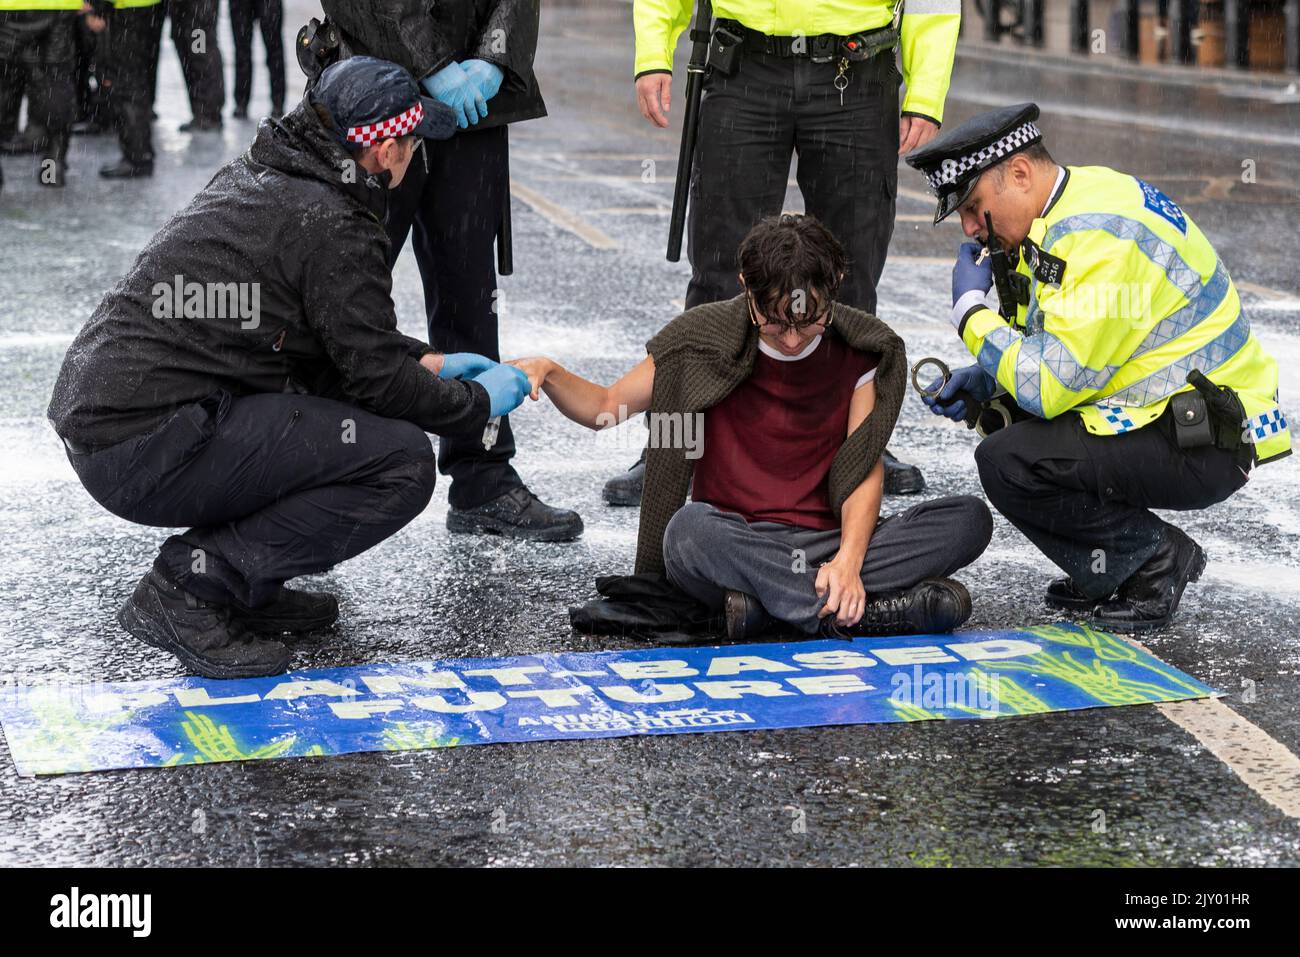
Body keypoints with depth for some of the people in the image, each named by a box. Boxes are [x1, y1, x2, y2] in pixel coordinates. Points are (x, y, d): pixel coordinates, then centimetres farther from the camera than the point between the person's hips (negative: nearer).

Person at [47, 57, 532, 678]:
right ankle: (192, 585, -10)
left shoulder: (250, 177, 16)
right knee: (403, 463, -12)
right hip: (147, 453, -10)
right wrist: (480, 402, 11)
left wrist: (428, 362, 29)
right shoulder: (334, 227, -13)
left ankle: (244, 586, 15)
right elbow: (379, 381, -6)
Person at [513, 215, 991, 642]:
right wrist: (549, 372, -16)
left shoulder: (858, 351, 1)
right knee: (689, 530, -38)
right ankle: (875, 612, -35)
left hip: (828, 542, 2)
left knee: (969, 519, -21)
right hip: (737, 545, -2)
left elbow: (865, 471, -3)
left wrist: (848, 561, -21)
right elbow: (603, 407, 6)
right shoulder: (707, 341, -3)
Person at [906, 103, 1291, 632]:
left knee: (1008, 461, -21)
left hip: (1207, 448, -10)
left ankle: (1155, 558, -3)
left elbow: (1050, 386, -25)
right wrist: (982, 380, 4)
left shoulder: (1101, 236, -23)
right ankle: (1113, 570, 14)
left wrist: (972, 308, -11)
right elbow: (1057, 349, 22)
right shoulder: (1068, 209, 9)